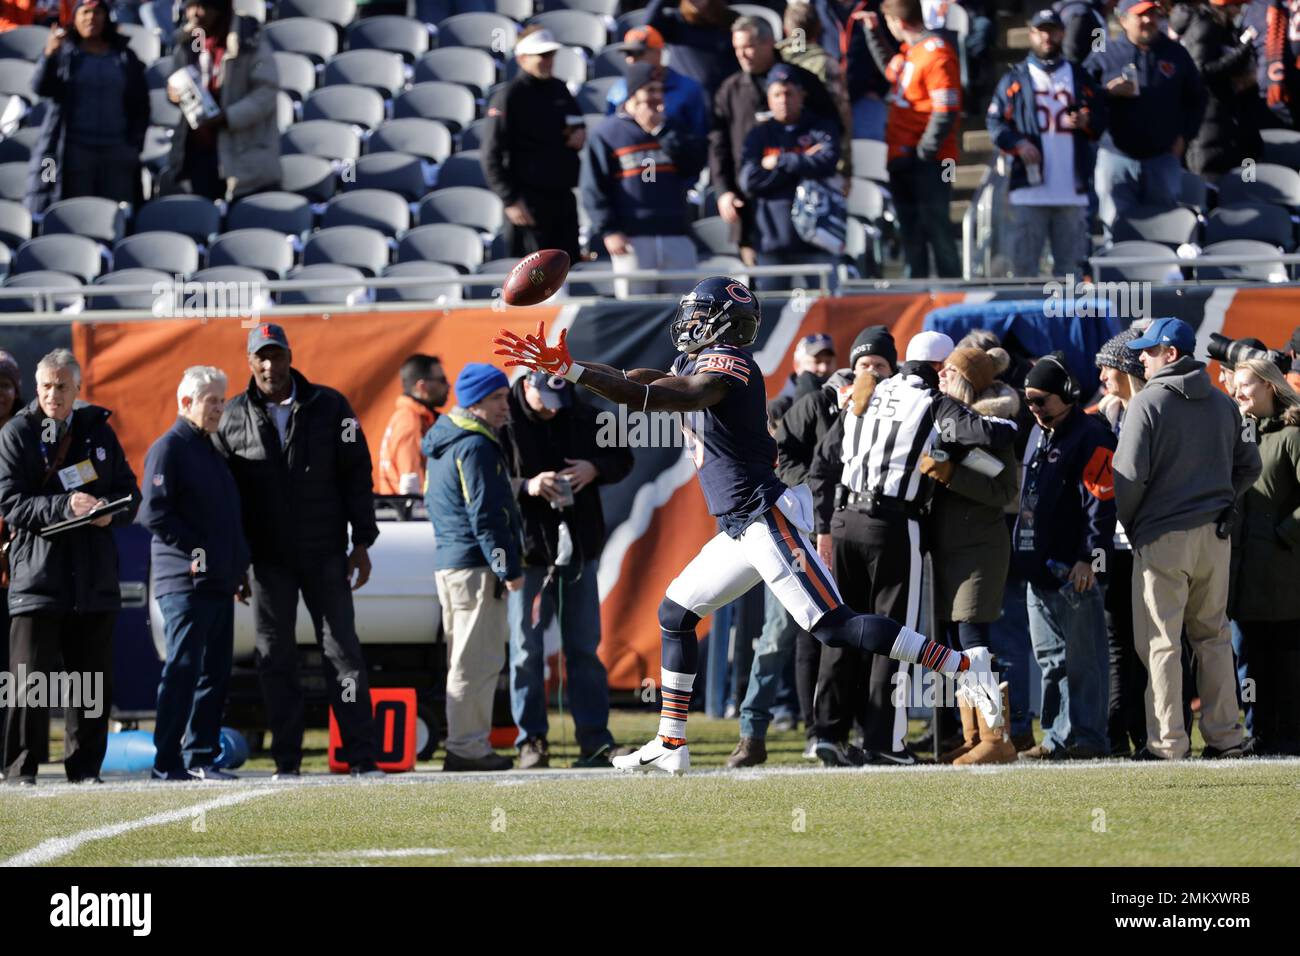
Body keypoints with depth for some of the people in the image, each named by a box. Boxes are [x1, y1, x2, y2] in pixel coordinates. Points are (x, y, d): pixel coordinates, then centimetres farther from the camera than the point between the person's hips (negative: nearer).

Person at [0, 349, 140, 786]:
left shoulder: (98, 430, 11)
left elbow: (129, 492, 14)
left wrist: (109, 511, -9)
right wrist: (65, 506, -21)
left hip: (93, 574, 4)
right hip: (37, 573, -4)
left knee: (93, 679, 7)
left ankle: (85, 766, 15)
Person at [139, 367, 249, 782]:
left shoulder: (212, 450, 20)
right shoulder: (169, 448, -7)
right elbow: (153, 513, -17)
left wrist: (238, 568, 18)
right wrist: (196, 548, -18)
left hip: (219, 583, 9)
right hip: (184, 582, -9)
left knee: (215, 672, 9)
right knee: (182, 669, -10)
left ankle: (201, 757, 13)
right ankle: (167, 761, -10)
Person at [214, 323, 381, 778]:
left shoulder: (329, 407, 2)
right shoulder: (233, 417, 3)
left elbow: (357, 475, 3)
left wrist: (362, 543, -3)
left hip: (325, 553, -1)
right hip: (268, 558, 1)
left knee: (343, 651, -3)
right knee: (276, 659, 3)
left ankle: (362, 758, -4)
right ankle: (286, 762, 7)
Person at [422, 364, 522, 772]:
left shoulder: (444, 443, 19)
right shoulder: (475, 446, -13)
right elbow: (486, 515, -18)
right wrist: (509, 568, -17)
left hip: (447, 562, 10)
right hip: (476, 565, -10)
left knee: (466, 658, 14)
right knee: (477, 660, -8)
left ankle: (464, 743, 17)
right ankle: (467, 747, -8)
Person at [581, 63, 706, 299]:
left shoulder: (672, 128, 17)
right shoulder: (606, 133, 5)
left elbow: (695, 163, 0)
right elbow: (593, 188, 0)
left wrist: (660, 130, -4)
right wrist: (608, 230, -11)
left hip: (676, 235, 4)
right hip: (632, 239, -4)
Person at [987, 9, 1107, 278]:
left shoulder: (1078, 76, 16)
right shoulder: (1015, 78, 8)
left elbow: (1101, 119, 16)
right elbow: (995, 121, 4)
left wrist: (1086, 121, -7)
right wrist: (1018, 144, -13)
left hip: (1071, 189, 2)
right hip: (1029, 187, -2)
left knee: (1070, 263, 4)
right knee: (1024, 263, -5)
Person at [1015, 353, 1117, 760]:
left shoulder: (1091, 437, -10)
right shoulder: (1039, 434, 19)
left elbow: (1101, 504, -15)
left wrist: (1089, 558, -20)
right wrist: (1022, 553, 23)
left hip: (1074, 571, -9)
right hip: (1039, 569, 9)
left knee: (1081, 659, -5)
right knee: (1050, 658, 11)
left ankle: (1086, 737, -4)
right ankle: (1057, 737, 15)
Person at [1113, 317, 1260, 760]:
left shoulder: (1148, 403, -10)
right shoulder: (1222, 403, 9)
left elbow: (1130, 475, -14)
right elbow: (1249, 465, 16)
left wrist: (1128, 524, 0)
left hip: (1163, 539, -6)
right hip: (1215, 537, 6)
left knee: (1161, 642, -1)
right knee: (1214, 637, 13)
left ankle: (1167, 742, -3)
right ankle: (1226, 736, 12)